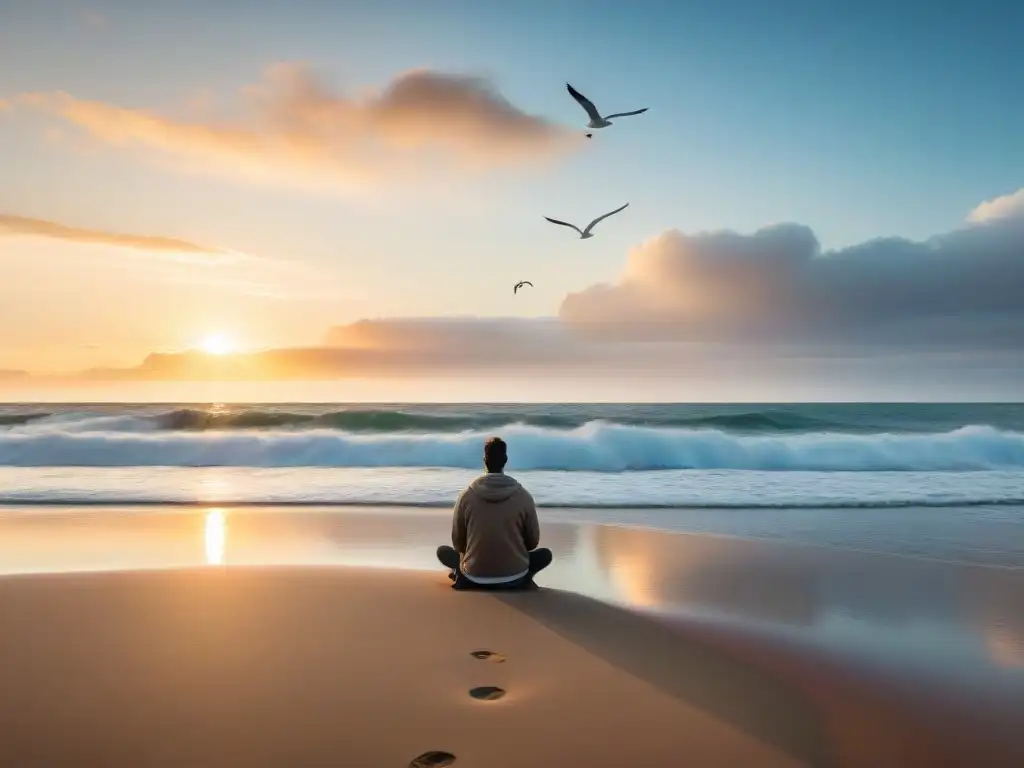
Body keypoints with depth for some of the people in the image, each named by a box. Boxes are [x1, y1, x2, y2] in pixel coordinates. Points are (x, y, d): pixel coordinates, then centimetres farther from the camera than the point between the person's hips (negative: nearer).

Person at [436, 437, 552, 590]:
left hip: (474, 579, 2)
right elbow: (532, 542, 2)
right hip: (515, 578, -1)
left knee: (442, 550, 26)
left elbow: (458, 543, 2)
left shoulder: (466, 496, -9)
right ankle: (524, 579, 10)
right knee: (545, 554, 26)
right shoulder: (524, 497, -9)